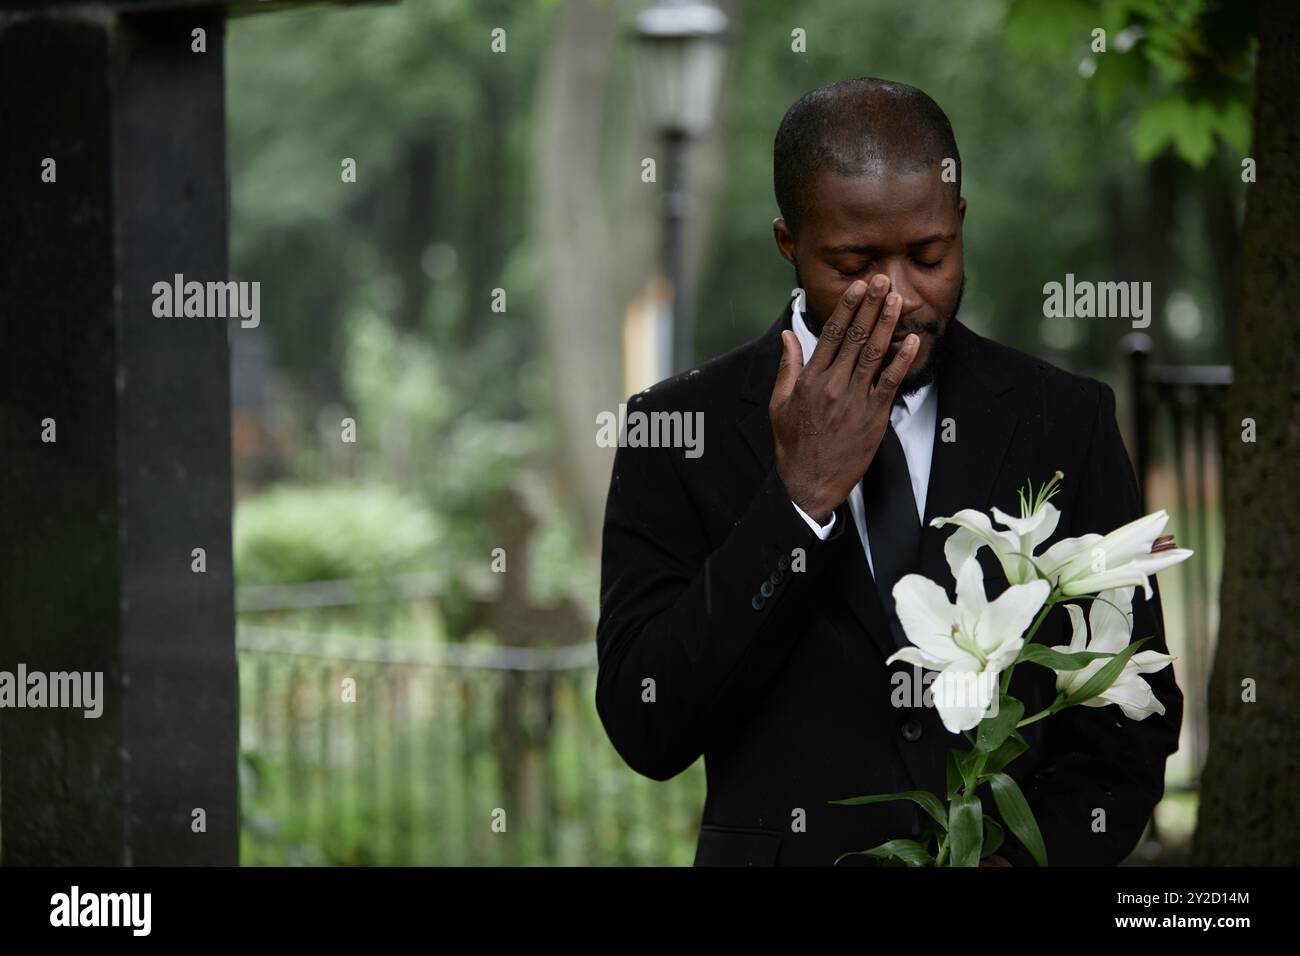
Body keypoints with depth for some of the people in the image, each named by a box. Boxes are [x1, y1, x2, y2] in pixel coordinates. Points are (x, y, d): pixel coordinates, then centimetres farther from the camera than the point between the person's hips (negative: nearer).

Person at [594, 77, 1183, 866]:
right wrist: (803, 497, -13)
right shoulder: (684, 427, 0)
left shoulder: (1067, 422, 4)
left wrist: (1023, 855, -10)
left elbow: (1133, 717, 7)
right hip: (782, 850, -1)